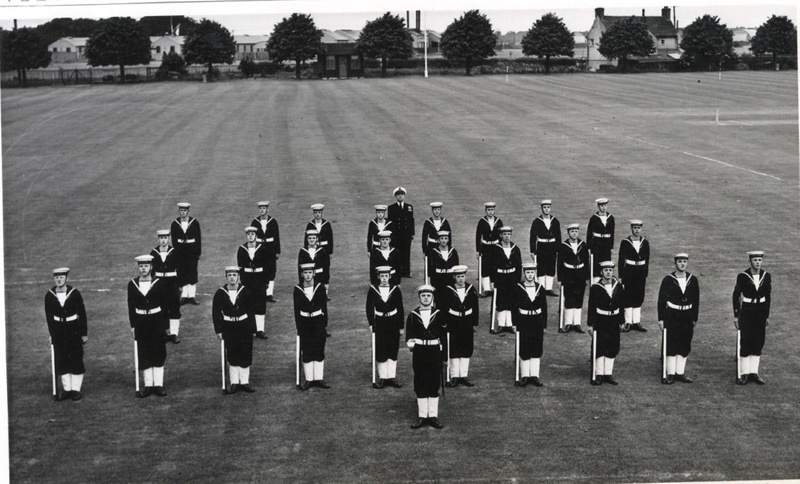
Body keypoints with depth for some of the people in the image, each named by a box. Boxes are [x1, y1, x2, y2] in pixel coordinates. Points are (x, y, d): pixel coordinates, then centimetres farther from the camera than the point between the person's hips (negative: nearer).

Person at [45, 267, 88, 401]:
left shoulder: (75, 293, -9)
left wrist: (84, 333, -4)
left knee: (76, 360, 1)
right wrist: (52, 334, 2)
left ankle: (76, 389, 9)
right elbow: (49, 316, 4)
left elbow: (82, 314, -4)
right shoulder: (49, 296, -3)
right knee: (61, 361, 6)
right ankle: (66, 389, 15)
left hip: (74, 330, -2)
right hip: (58, 331, 2)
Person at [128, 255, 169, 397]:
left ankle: (158, 385, 9)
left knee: (159, 354, 2)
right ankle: (148, 385, 11)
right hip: (141, 323, 2)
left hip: (157, 323, -2)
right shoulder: (132, 284, 1)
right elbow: (131, 306, 4)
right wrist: (133, 325, 0)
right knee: (143, 355, 5)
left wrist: (166, 325, -2)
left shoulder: (159, 284, -4)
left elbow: (165, 305, -1)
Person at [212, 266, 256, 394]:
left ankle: (244, 382, 14)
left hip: (245, 328, 0)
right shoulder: (220, 293, -4)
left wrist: (253, 329, -1)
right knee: (232, 356, 4)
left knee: (245, 355, 3)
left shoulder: (246, 291, -5)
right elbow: (216, 313, 1)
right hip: (229, 329, 0)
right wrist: (218, 330, -3)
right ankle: (234, 383, 13)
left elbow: (251, 310, 0)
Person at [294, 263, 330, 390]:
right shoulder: (297, 289, -2)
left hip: (318, 323, 0)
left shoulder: (320, 287, -1)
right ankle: (309, 379, 8)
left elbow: (324, 307, 2)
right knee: (306, 352, 2)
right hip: (304, 323, 0)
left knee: (319, 351, 3)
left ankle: (319, 378, 9)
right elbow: (296, 310, 1)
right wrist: (298, 327, -3)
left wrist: (324, 324, -2)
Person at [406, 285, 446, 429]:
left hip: (435, 352, 0)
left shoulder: (439, 315, 1)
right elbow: (409, 335, 6)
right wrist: (410, 343, -13)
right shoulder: (412, 315, 2)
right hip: (419, 353, 0)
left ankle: (433, 416, 9)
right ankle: (422, 416, 10)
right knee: (420, 386, 3)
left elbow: (444, 336, 4)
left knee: (434, 385, 3)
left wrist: (444, 355, 2)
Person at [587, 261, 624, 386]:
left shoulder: (618, 286, 3)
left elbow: (621, 305, 10)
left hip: (614, 322, 4)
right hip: (600, 322, -4)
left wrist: (621, 322, 10)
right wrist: (590, 324, -8)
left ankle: (608, 374, 17)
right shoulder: (595, 288, -7)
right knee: (600, 349, -1)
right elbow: (591, 307, -6)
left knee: (613, 349, 7)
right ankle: (599, 374, 8)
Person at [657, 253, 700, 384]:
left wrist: (694, 318, 7)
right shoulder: (668, 280, -6)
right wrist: (661, 319, -8)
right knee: (671, 345, 0)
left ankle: (680, 373, 15)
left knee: (684, 346, 6)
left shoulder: (693, 280, 3)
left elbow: (696, 301, 9)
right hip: (671, 317, -3)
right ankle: (670, 373, 7)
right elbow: (661, 300, -4)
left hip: (687, 317, 3)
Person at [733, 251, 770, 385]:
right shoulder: (742, 277, -10)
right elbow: (736, 295, -4)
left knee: (758, 342, 5)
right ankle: (744, 374, 2)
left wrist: (767, 316, 10)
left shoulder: (766, 276, 1)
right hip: (747, 310, -4)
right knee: (746, 342, -4)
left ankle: (754, 373, 12)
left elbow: (768, 296, 9)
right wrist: (736, 315, -5)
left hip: (761, 311, 4)